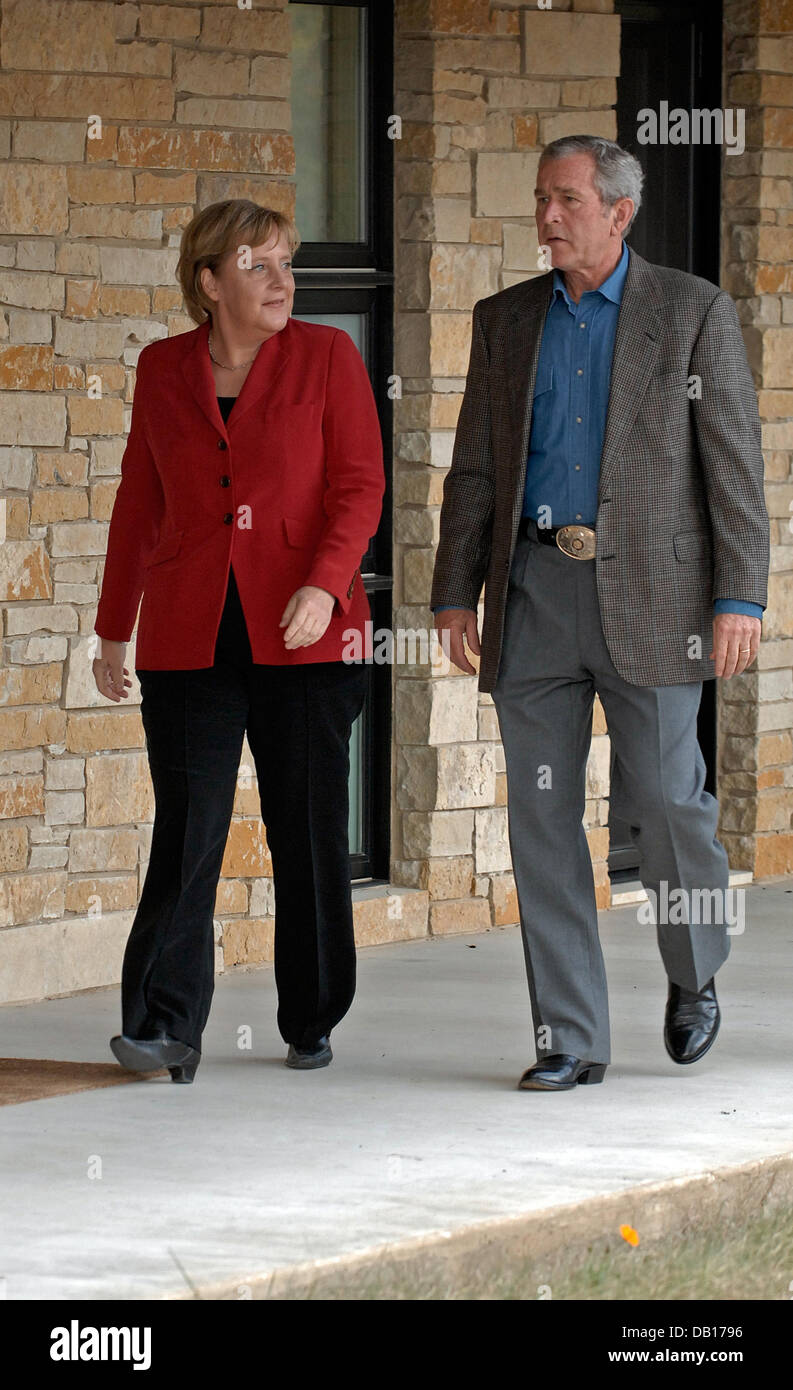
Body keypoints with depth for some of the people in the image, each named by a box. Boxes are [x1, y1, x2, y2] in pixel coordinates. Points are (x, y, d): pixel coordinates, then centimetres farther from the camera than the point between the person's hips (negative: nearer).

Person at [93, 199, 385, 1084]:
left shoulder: (326, 356, 3)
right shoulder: (163, 370, 9)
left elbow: (359, 486, -3)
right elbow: (138, 505, 15)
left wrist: (326, 585, -19)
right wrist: (112, 631, 14)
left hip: (305, 637, -1)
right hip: (190, 638, 1)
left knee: (311, 833, 3)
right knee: (186, 831, -8)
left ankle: (312, 1024, 16)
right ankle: (165, 1030, -9)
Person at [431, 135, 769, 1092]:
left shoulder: (694, 312, 1)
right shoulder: (506, 321, 11)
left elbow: (734, 463, -3)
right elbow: (475, 468, 12)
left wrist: (740, 597, -10)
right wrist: (454, 595, 4)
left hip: (648, 591, -3)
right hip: (535, 590, 3)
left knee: (661, 800, -5)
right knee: (542, 815, -1)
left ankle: (694, 972, 25)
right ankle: (569, 1040, 3)